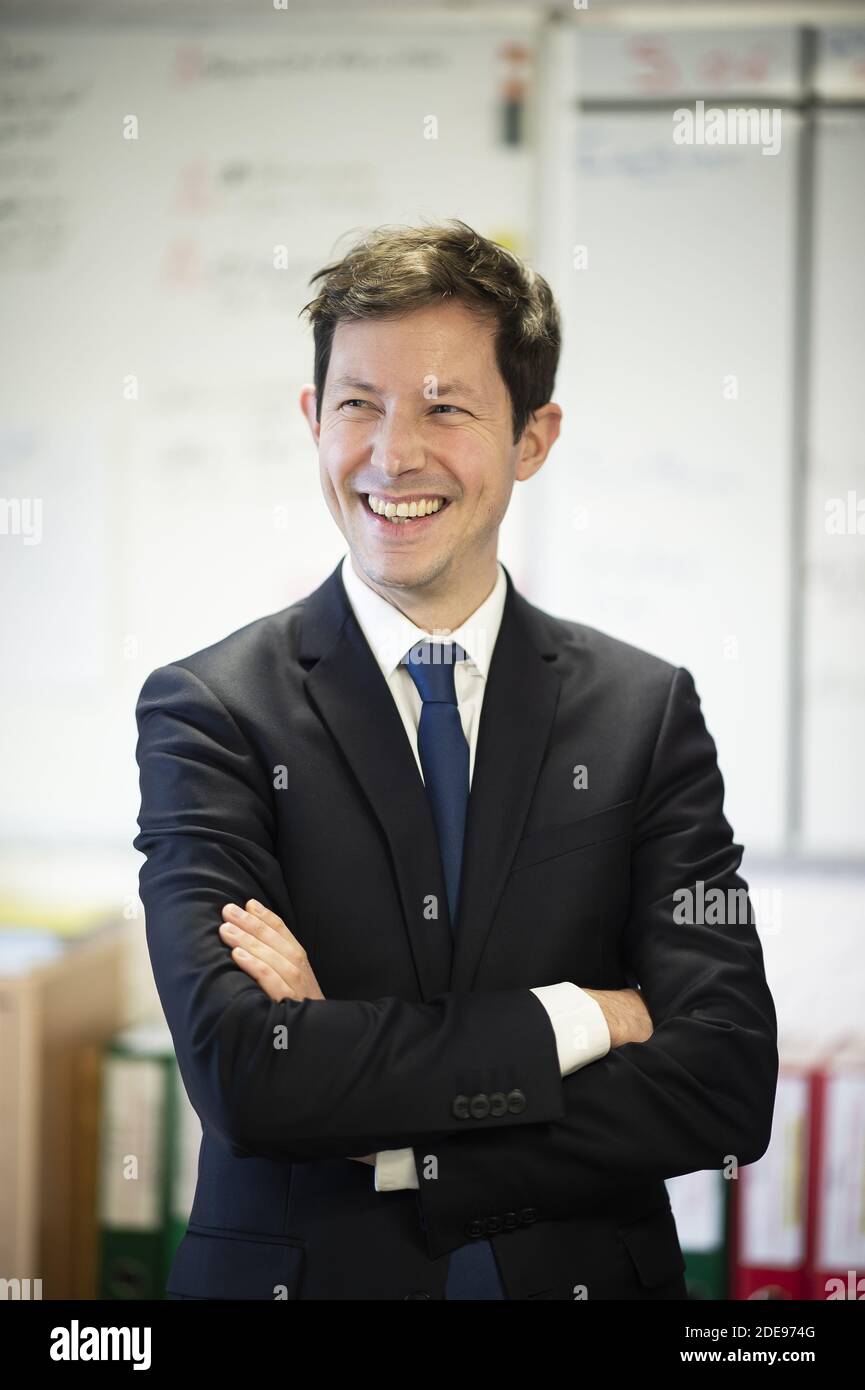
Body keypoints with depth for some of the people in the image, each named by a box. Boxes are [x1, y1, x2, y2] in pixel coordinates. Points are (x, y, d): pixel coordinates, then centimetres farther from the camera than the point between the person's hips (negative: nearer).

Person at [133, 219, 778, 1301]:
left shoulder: (648, 712, -3)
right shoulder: (207, 712, -9)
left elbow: (729, 1091, -12)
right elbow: (240, 1075, -22)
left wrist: (394, 1150, -18)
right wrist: (572, 1019, -18)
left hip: (588, 1273, 2)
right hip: (291, 1267, -1)